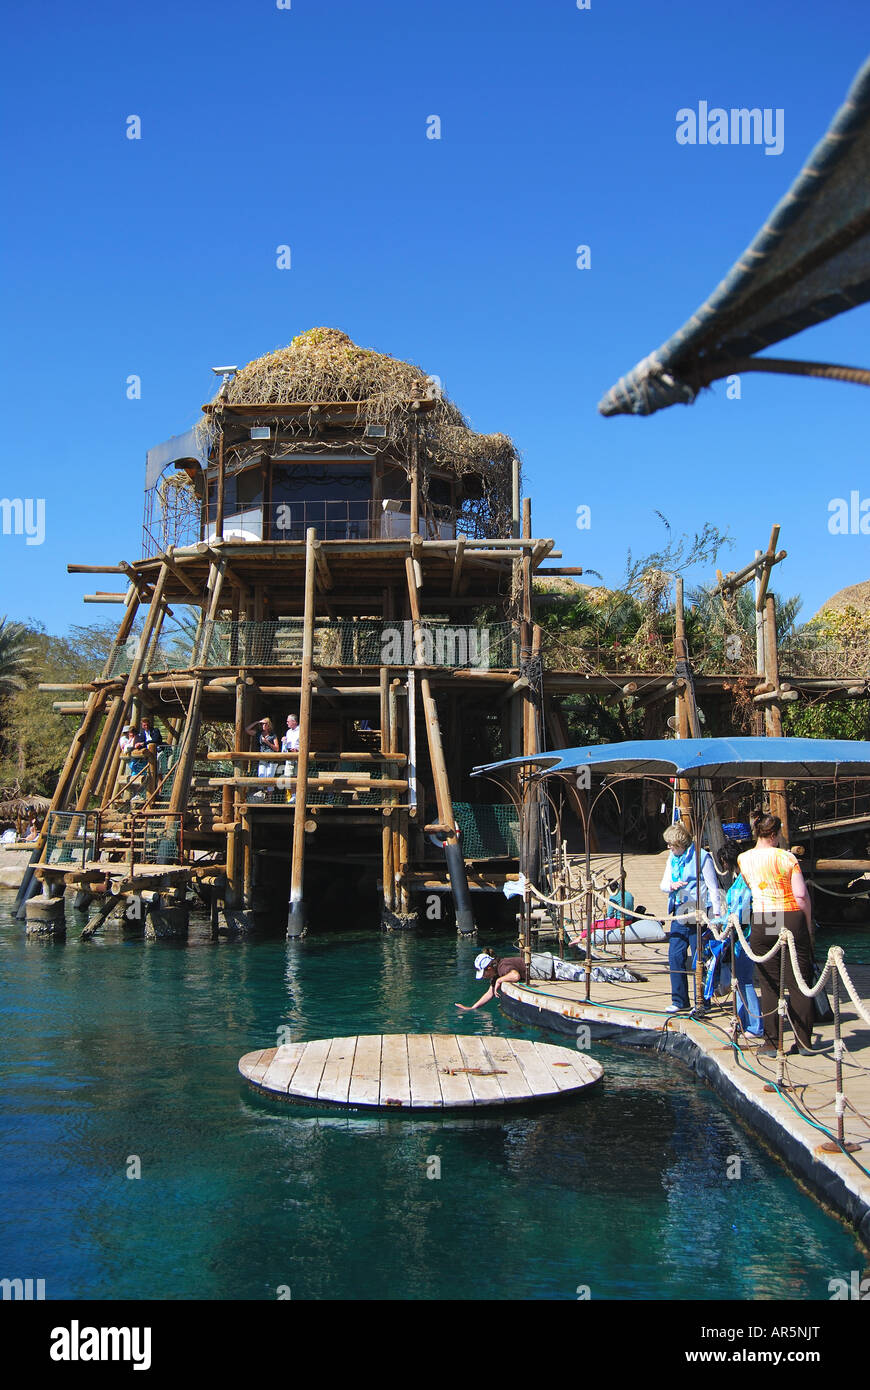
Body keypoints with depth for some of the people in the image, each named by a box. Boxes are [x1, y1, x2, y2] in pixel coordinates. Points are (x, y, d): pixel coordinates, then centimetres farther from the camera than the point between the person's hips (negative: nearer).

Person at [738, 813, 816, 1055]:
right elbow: (801, 895, -4)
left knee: (769, 986, 6)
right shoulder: (787, 857, -2)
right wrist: (808, 925, 6)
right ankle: (804, 1042, 11)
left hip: (761, 921, 1)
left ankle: (772, 1043, 8)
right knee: (799, 984, 7)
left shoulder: (743, 859, 5)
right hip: (792, 918, -1)